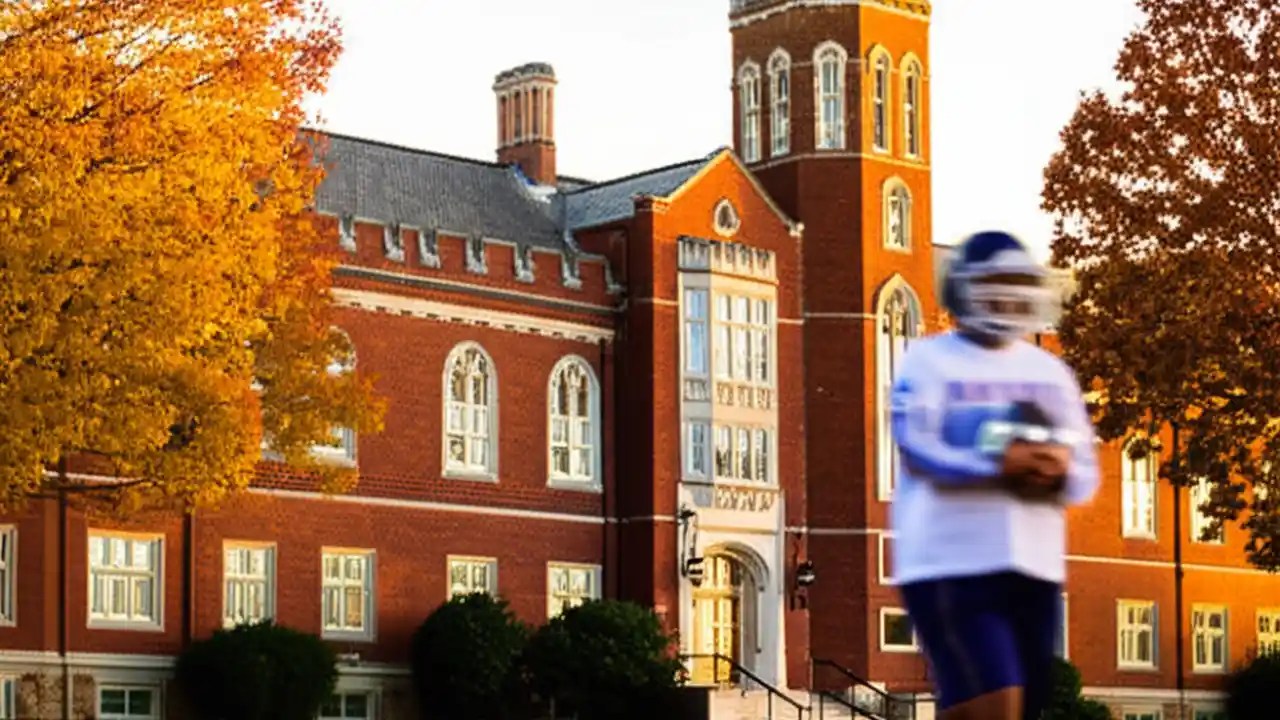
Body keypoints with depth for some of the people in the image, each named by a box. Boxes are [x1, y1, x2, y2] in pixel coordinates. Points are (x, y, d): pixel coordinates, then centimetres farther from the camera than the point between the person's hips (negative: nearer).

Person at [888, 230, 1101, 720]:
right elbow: (918, 451, -14)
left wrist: (1057, 473, -13)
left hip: (1035, 566, 6)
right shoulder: (928, 363, -1)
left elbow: (1085, 475, 10)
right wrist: (1002, 464, -25)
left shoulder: (1050, 371, 15)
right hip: (952, 563, -6)